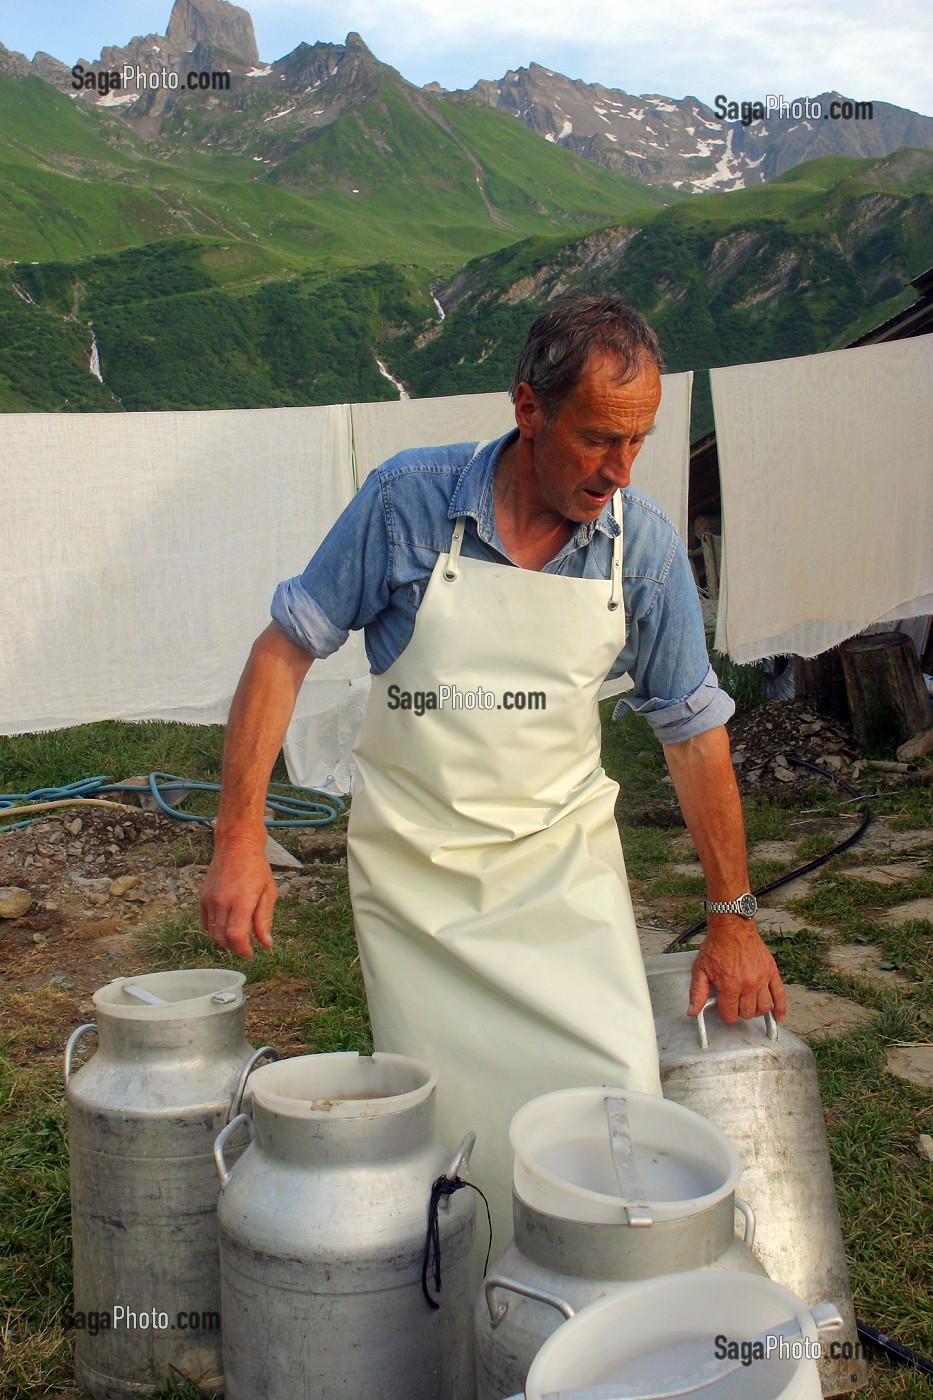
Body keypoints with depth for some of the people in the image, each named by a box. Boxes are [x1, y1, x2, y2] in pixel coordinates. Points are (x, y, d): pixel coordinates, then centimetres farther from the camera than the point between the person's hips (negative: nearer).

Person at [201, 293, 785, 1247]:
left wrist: (731, 916, 5)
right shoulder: (410, 498, -14)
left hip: (565, 856, 2)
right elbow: (286, 648, -8)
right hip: (413, 868, -1)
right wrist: (239, 836, -14)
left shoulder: (646, 545, -8)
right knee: (439, 1118, 7)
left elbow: (693, 728, 1)